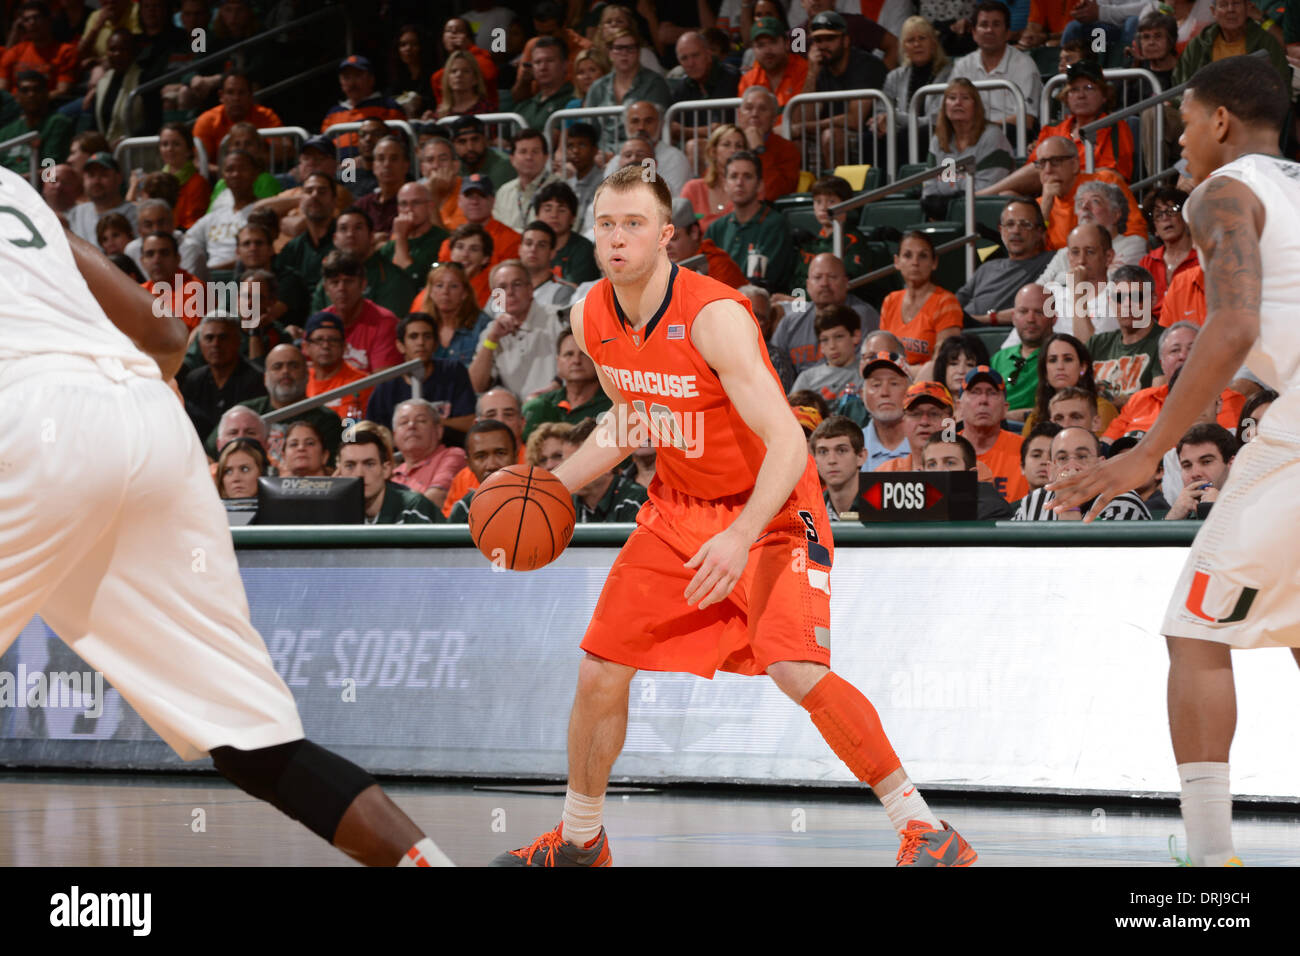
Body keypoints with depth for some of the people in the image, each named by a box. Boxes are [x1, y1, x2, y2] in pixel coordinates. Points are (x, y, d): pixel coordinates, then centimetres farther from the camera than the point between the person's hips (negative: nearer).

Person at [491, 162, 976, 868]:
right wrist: (551, 486, 8)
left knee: (795, 668, -25)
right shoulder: (592, 319, -5)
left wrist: (741, 537, -45)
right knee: (599, 674, 4)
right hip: (677, 506, 7)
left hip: (769, 507, -7)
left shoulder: (715, 315, -28)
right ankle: (578, 841, 27)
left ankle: (923, 830, -14)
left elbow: (788, 445, -33)